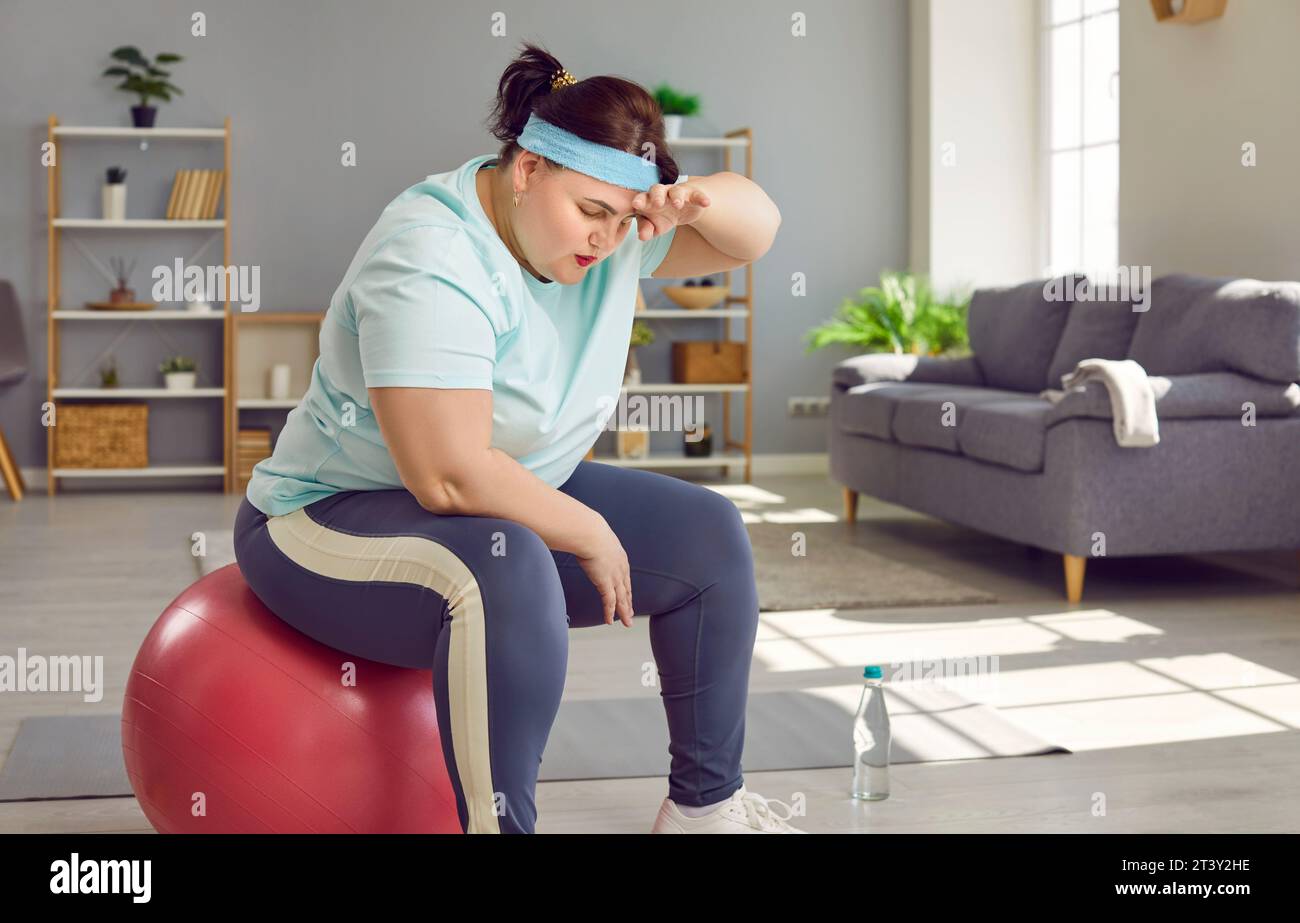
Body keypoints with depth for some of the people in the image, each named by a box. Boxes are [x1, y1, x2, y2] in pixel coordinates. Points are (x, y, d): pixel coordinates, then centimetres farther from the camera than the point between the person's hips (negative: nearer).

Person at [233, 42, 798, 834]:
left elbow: (757, 228, 5)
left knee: (708, 534, 2)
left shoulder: (607, 226, -4)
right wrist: (590, 535, -21)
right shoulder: (433, 258, -28)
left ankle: (706, 804, 10)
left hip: (505, 503, 9)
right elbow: (449, 477, -34)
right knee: (508, 572, -39)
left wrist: (696, 203, -19)